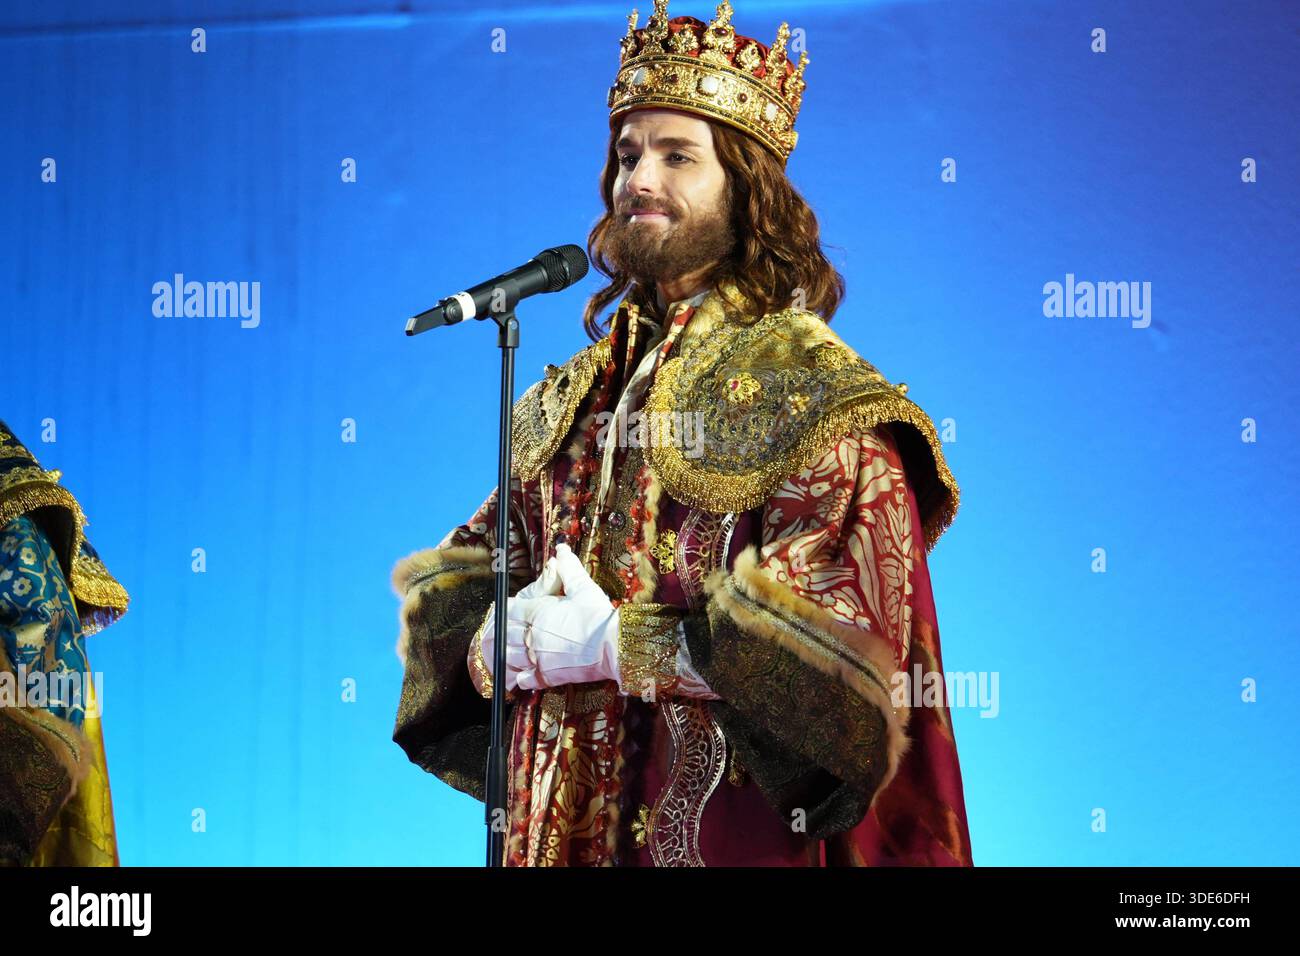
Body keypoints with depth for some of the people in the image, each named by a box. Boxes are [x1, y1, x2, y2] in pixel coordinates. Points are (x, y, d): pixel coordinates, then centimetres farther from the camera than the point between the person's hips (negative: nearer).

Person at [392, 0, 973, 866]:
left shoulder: (810, 391, -7)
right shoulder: (574, 398, 11)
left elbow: (843, 632, -16)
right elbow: (453, 586, 12)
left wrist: (615, 646, -17)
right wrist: (503, 643, -11)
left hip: (730, 826, -5)